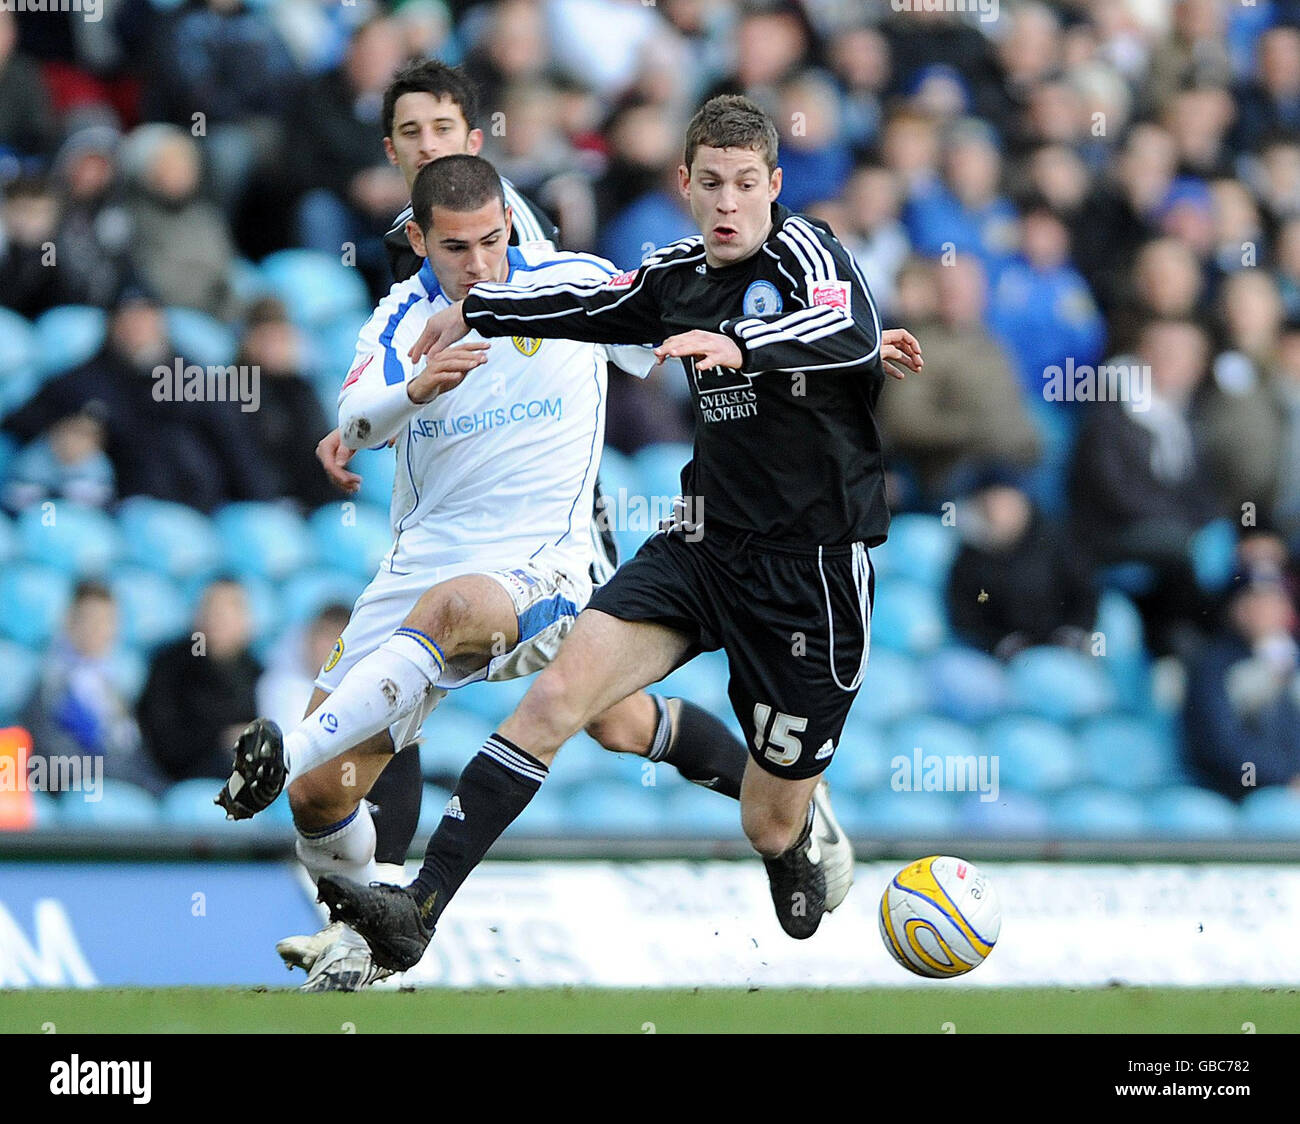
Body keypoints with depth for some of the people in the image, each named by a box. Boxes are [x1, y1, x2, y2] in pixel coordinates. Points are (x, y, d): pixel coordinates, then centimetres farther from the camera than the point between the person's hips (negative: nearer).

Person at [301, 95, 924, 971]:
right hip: (704, 546, 5)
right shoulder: (678, 278, 7)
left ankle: (814, 829, 43)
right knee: (557, 693, -17)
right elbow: (589, 306, 27)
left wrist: (738, 344, -48)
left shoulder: (804, 250, -11)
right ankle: (418, 912, -24)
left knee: (772, 825, 2)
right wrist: (475, 313, 37)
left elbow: (856, 332, -32)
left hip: (814, 568, -5)